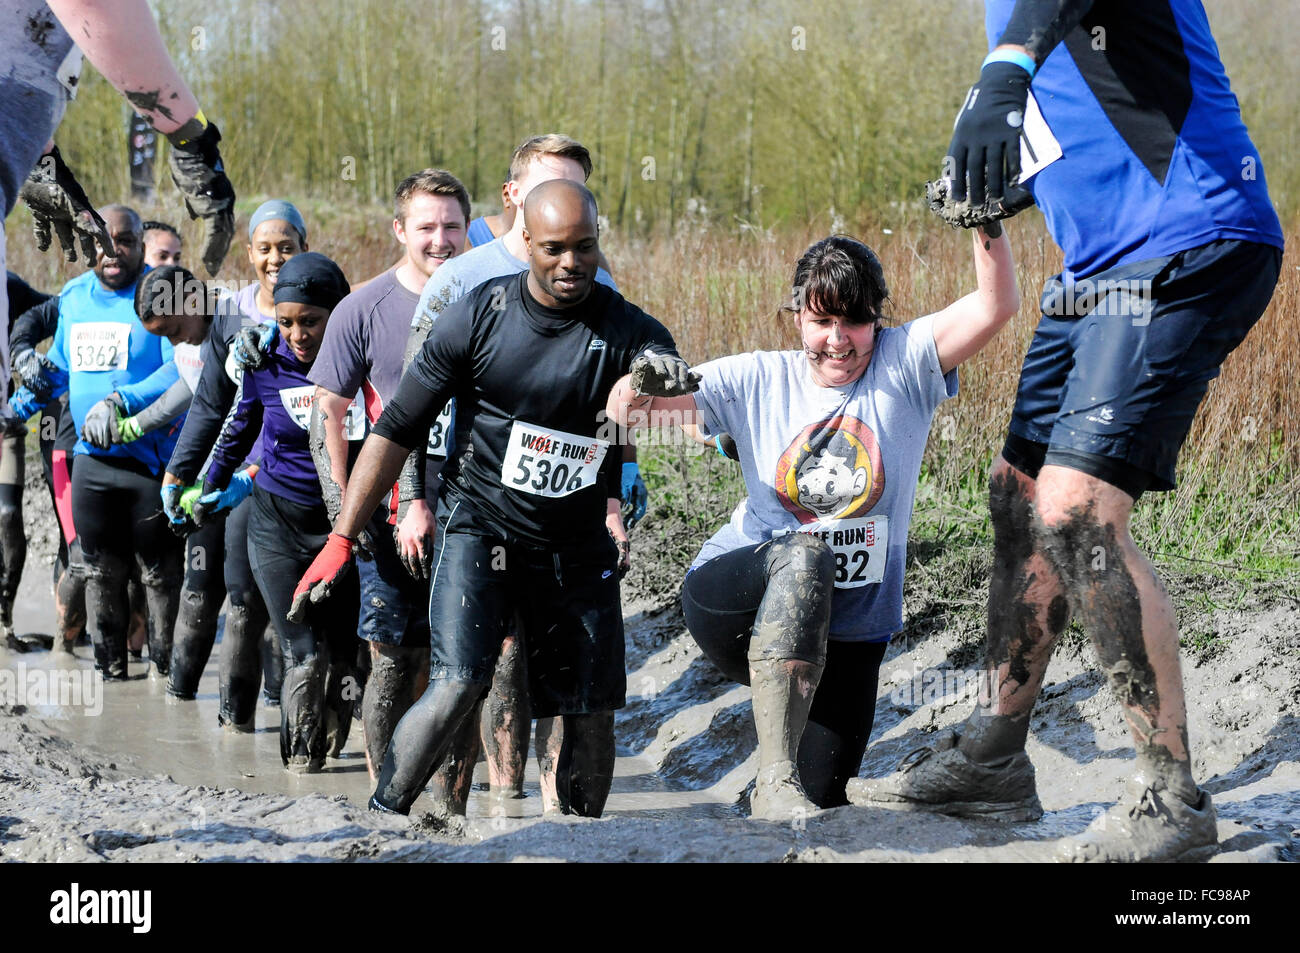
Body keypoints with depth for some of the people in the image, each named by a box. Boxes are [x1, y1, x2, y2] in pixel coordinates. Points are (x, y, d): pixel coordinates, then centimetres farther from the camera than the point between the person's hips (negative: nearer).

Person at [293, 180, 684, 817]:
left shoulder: (628, 332, -5)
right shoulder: (479, 316, -7)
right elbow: (396, 431, -2)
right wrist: (342, 541, -5)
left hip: (579, 546, 2)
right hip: (480, 526, -2)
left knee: (592, 717, 2)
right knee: (457, 687, -20)